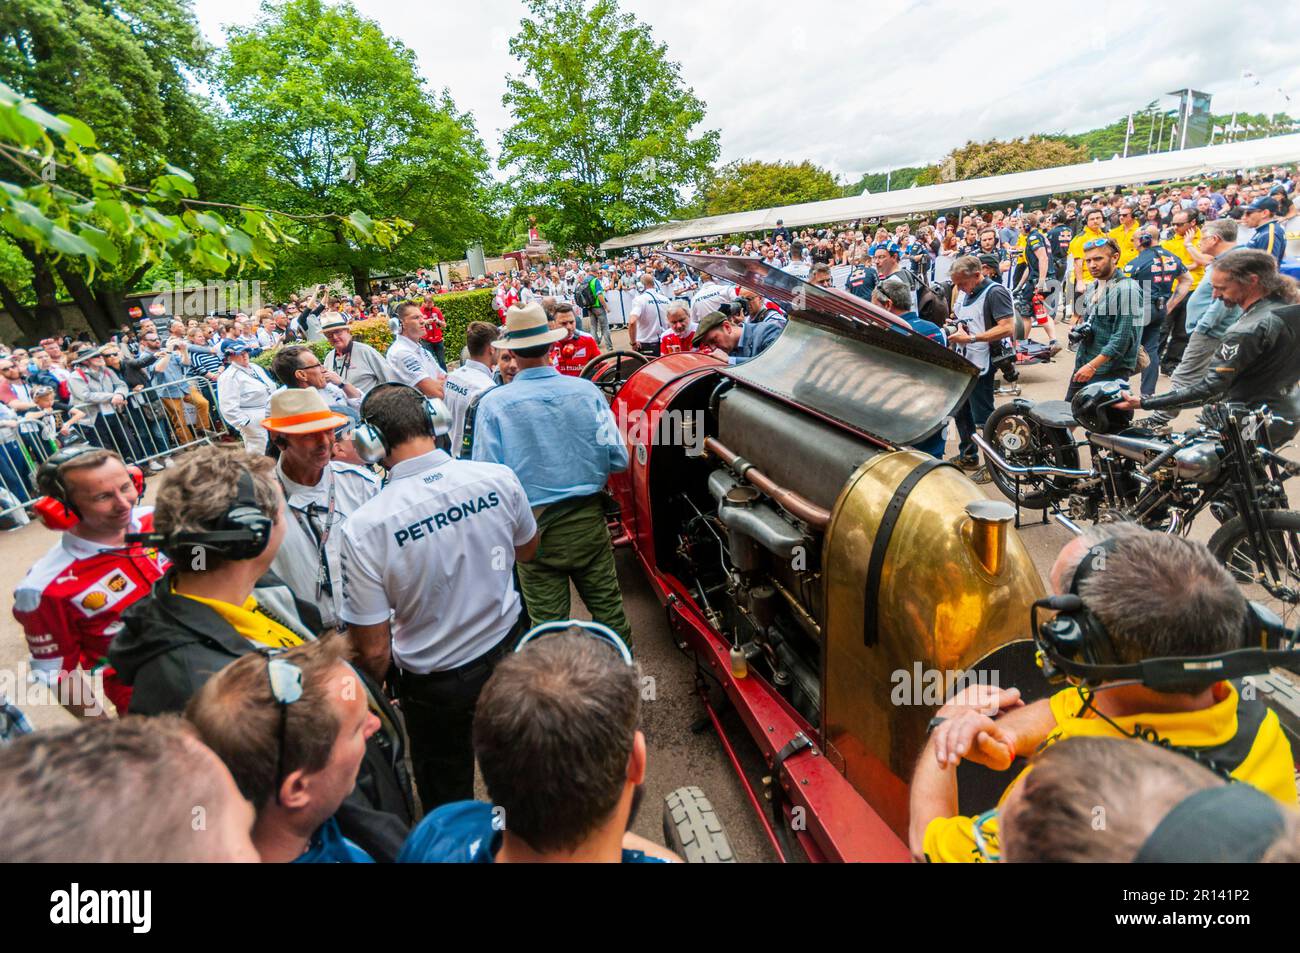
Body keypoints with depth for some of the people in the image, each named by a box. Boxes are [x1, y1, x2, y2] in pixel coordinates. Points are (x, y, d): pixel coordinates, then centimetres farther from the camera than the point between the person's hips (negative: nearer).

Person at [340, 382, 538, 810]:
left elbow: (373, 650, -18)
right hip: (508, 652, 3)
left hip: (436, 684, -3)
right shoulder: (498, 478, -18)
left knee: (446, 796, 26)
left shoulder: (364, 527, -26)